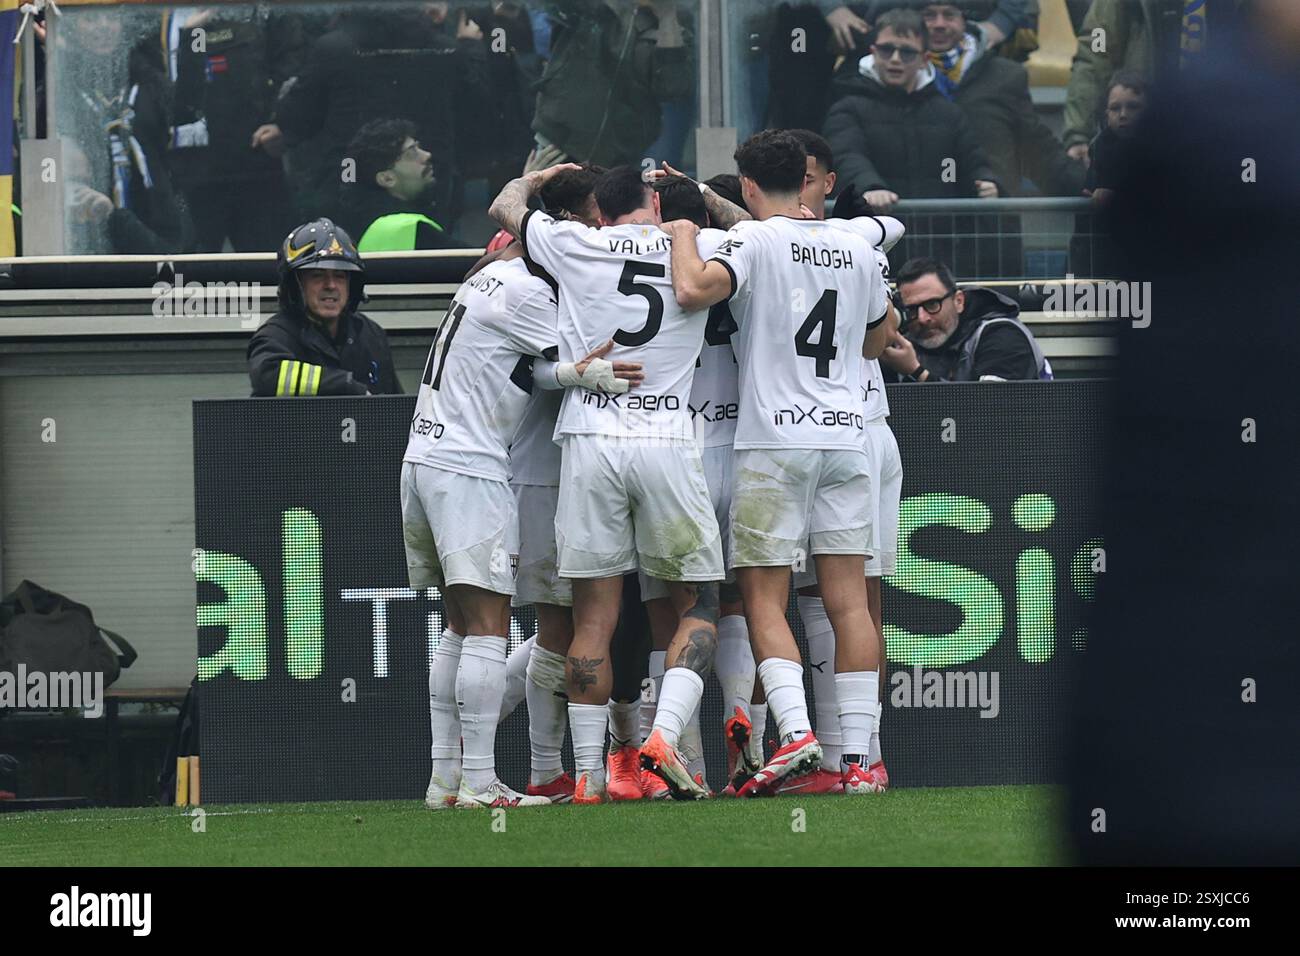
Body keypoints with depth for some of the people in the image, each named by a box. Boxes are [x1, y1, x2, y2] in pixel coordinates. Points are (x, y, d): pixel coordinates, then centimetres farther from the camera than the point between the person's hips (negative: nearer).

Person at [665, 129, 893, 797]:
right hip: (846, 436, 5)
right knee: (848, 600, 1)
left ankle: (796, 733, -20)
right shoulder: (858, 248, 12)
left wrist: (683, 234, -3)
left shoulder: (755, 241, -5)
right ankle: (857, 756, -3)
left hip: (774, 439, -5)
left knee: (764, 599, -2)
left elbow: (693, 291, -21)